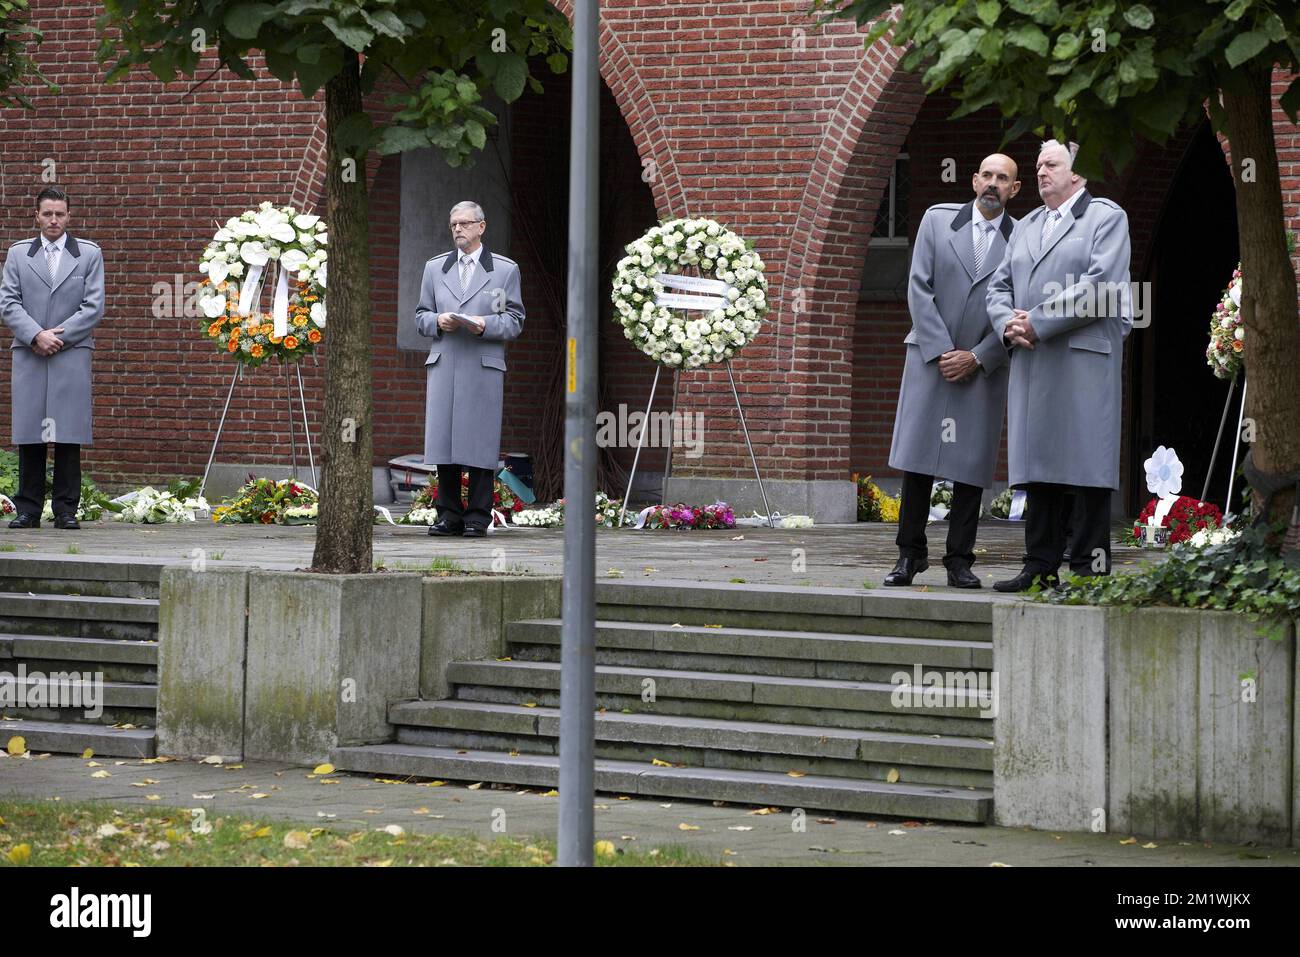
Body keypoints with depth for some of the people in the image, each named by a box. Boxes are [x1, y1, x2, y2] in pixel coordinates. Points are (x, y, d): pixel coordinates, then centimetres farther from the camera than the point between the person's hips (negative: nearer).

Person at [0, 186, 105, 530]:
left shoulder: (89, 254, 8)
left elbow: (94, 307, 2)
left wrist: (58, 336, -8)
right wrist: (36, 335, -11)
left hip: (72, 354, -1)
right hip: (28, 356, 1)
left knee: (68, 437, -4)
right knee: (29, 437, 1)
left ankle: (66, 510, 0)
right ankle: (28, 510, 5)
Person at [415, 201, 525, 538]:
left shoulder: (505, 269, 9)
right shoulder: (435, 267, 18)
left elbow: (514, 321, 5)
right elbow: (421, 316, 17)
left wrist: (485, 325, -13)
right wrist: (438, 321, -5)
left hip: (484, 368, -3)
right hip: (443, 366, 3)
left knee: (480, 443, -5)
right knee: (443, 439, 0)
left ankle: (478, 518, -1)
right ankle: (449, 515, 6)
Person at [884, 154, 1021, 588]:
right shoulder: (938, 219, 4)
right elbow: (919, 288, 0)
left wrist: (976, 357, -8)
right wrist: (941, 351, -8)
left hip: (983, 366, 0)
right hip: (930, 355, 0)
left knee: (971, 464, 0)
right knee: (916, 458, -1)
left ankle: (959, 560, 7)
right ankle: (910, 553, 7)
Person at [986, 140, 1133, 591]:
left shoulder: (1106, 217, 2)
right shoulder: (1027, 226, 24)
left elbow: (1099, 286, -11)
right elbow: (999, 286, 21)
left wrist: (1037, 323, -14)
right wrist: (1008, 324, -2)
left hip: (1084, 359, -6)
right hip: (1031, 363, 7)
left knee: (1087, 465, -7)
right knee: (1038, 467, 6)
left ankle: (1088, 568, -5)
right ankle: (1040, 566, 10)